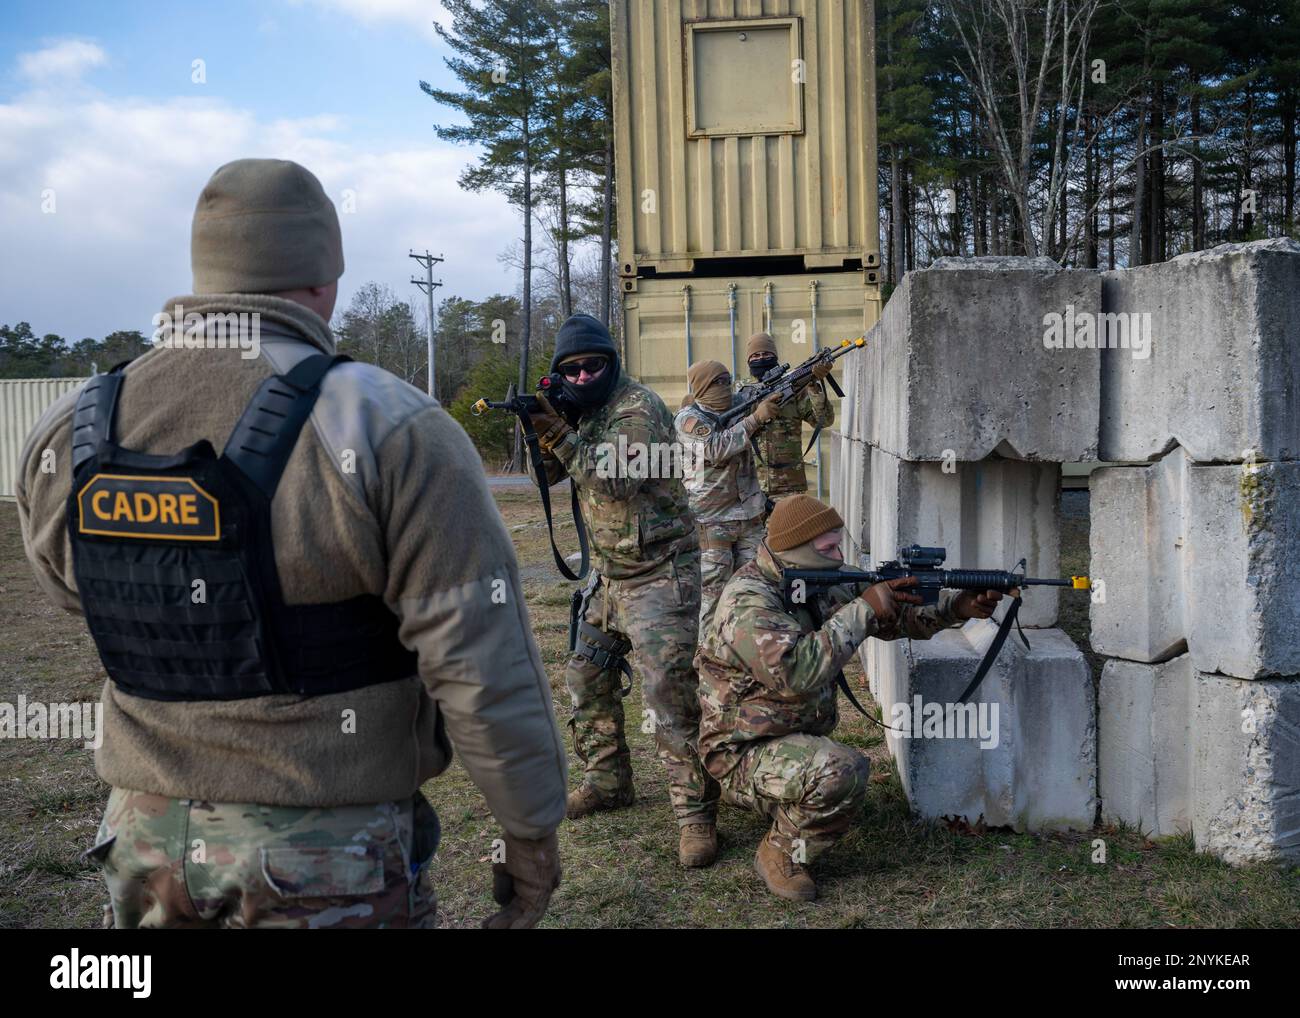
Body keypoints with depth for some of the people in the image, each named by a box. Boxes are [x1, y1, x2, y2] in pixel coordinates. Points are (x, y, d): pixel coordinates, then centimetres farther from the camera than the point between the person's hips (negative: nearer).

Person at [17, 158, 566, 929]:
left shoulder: (70, 439, -4)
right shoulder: (389, 431, -20)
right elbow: (482, 662, -19)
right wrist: (533, 827, -7)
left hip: (148, 835, 5)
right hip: (331, 860, -4)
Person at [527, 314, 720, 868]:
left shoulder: (638, 408, -15)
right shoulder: (581, 411, 11)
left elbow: (614, 480, -26)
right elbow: (550, 476, 9)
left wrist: (561, 434, -27)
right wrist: (542, 431, -9)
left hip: (659, 573, -9)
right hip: (609, 573, 9)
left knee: (668, 693, -13)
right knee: (587, 678, 15)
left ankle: (695, 812, -6)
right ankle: (607, 781, 32)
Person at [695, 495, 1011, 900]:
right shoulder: (748, 601, -23)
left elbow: (894, 615, 7)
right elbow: (796, 672, -37)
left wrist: (959, 606, -10)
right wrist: (862, 609, -30)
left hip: (798, 740, 9)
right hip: (745, 755, -9)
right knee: (843, 771, -31)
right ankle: (780, 856, -7)